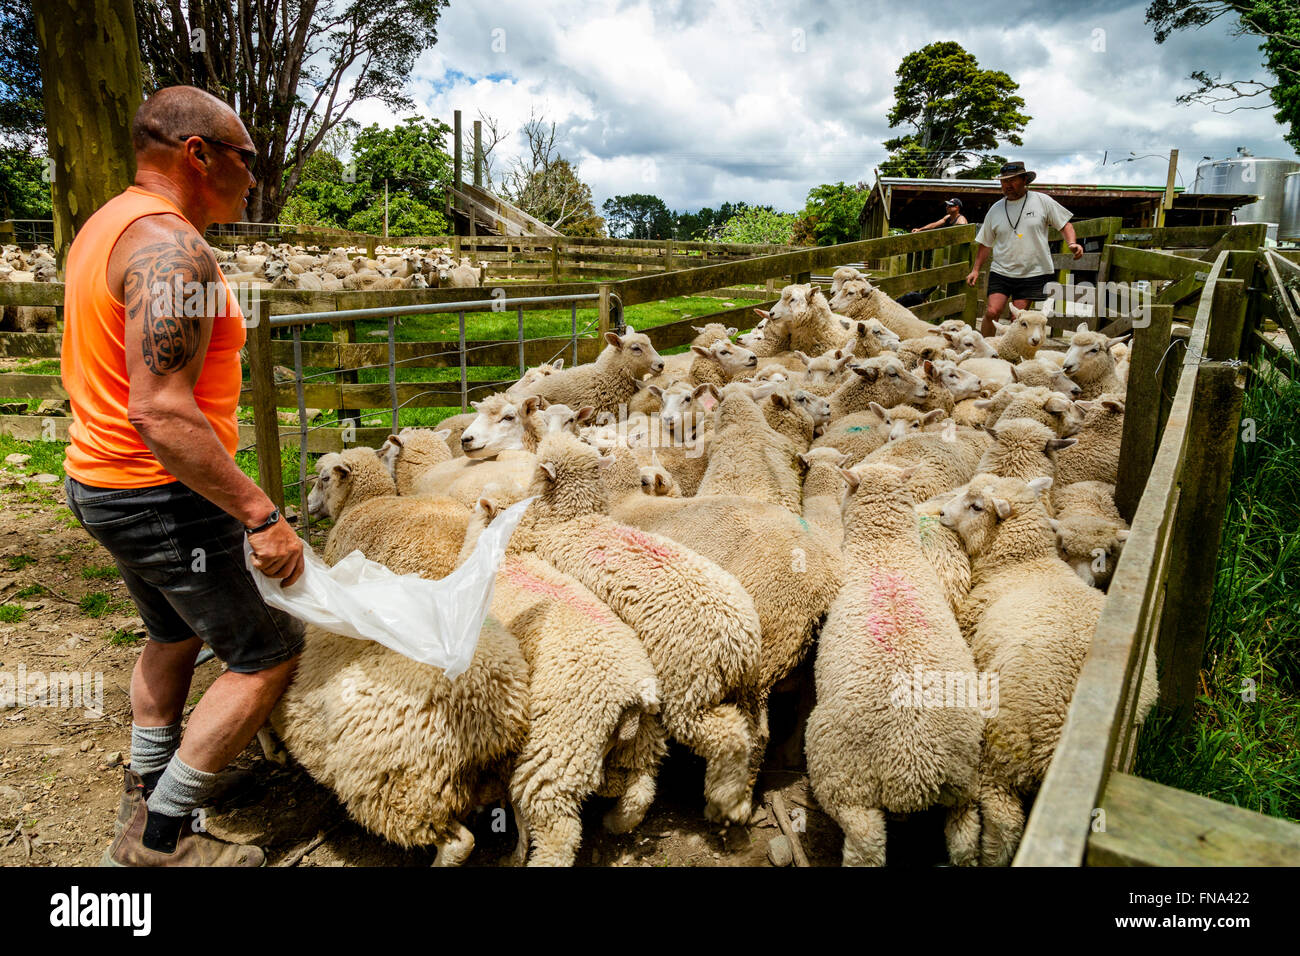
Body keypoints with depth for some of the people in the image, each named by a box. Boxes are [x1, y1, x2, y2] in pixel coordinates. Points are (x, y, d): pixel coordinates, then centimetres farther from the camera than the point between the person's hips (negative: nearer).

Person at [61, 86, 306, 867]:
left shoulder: (109, 225, 12)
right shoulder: (170, 244, -21)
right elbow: (159, 412, -30)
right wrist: (261, 515, -29)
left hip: (100, 479, 11)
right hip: (163, 493, -11)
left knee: (176, 632, 27)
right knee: (269, 652, 0)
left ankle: (149, 786, 44)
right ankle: (158, 838, 10)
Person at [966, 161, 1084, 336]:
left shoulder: (1042, 201, 2)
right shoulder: (996, 209, 8)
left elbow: (1064, 224, 7)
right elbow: (986, 243, 15)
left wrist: (1072, 243, -11)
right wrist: (976, 269, 9)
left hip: (1033, 274, -2)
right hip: (1001, 272, 2)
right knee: (992, 312, -13)